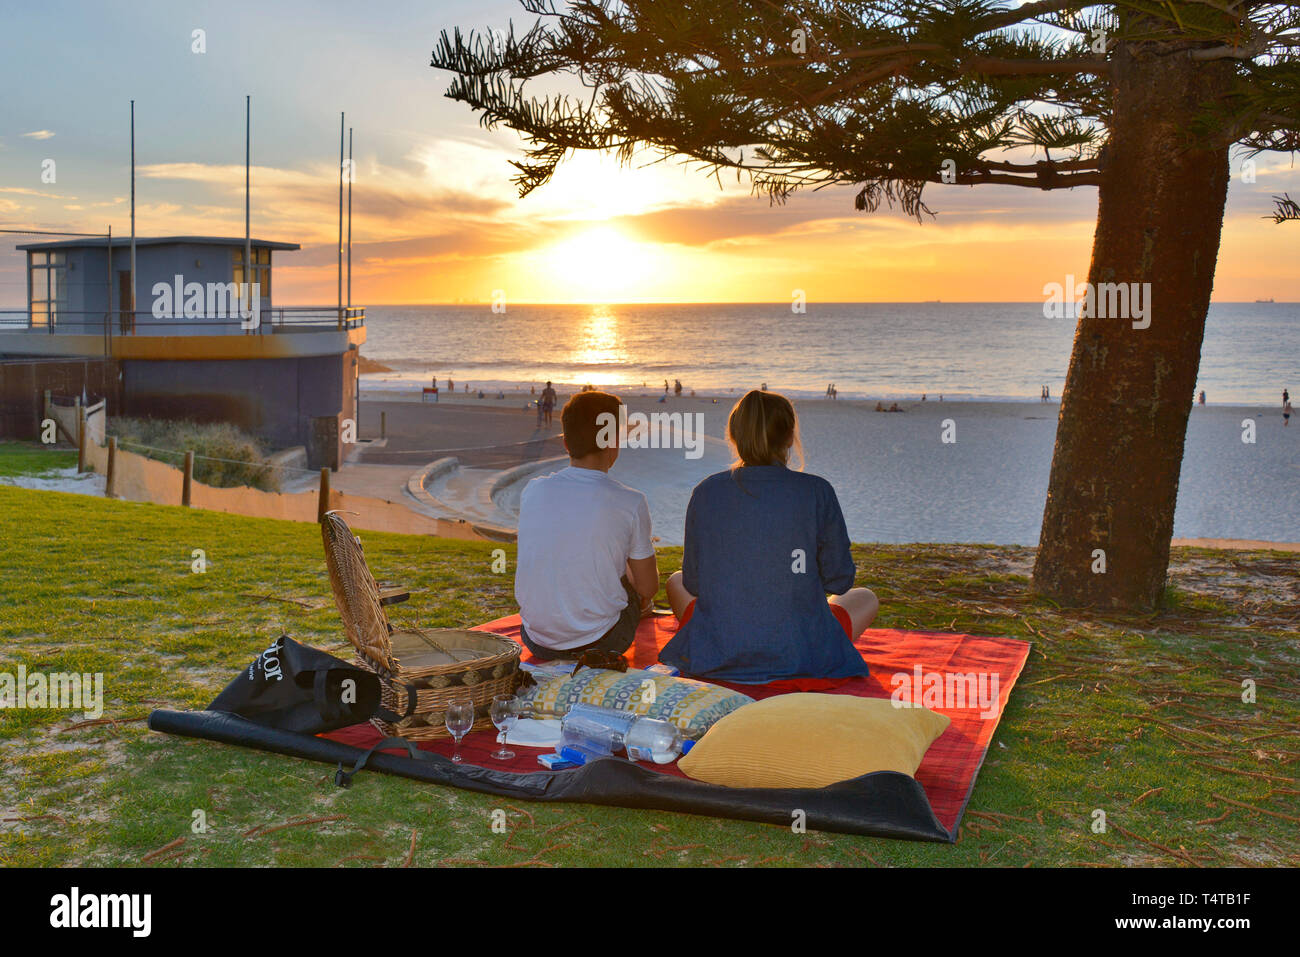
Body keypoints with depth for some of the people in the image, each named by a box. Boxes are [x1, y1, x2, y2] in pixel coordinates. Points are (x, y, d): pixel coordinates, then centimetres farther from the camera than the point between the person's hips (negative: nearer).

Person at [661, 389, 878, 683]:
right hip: (801, 658, -1)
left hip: (713, 659, 2)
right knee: (865, 597, 28)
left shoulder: (706, 493, -6)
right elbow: (839, 580, -3)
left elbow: (694, 583, 2)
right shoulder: (817, 492, -11)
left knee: (676, 582, 32)